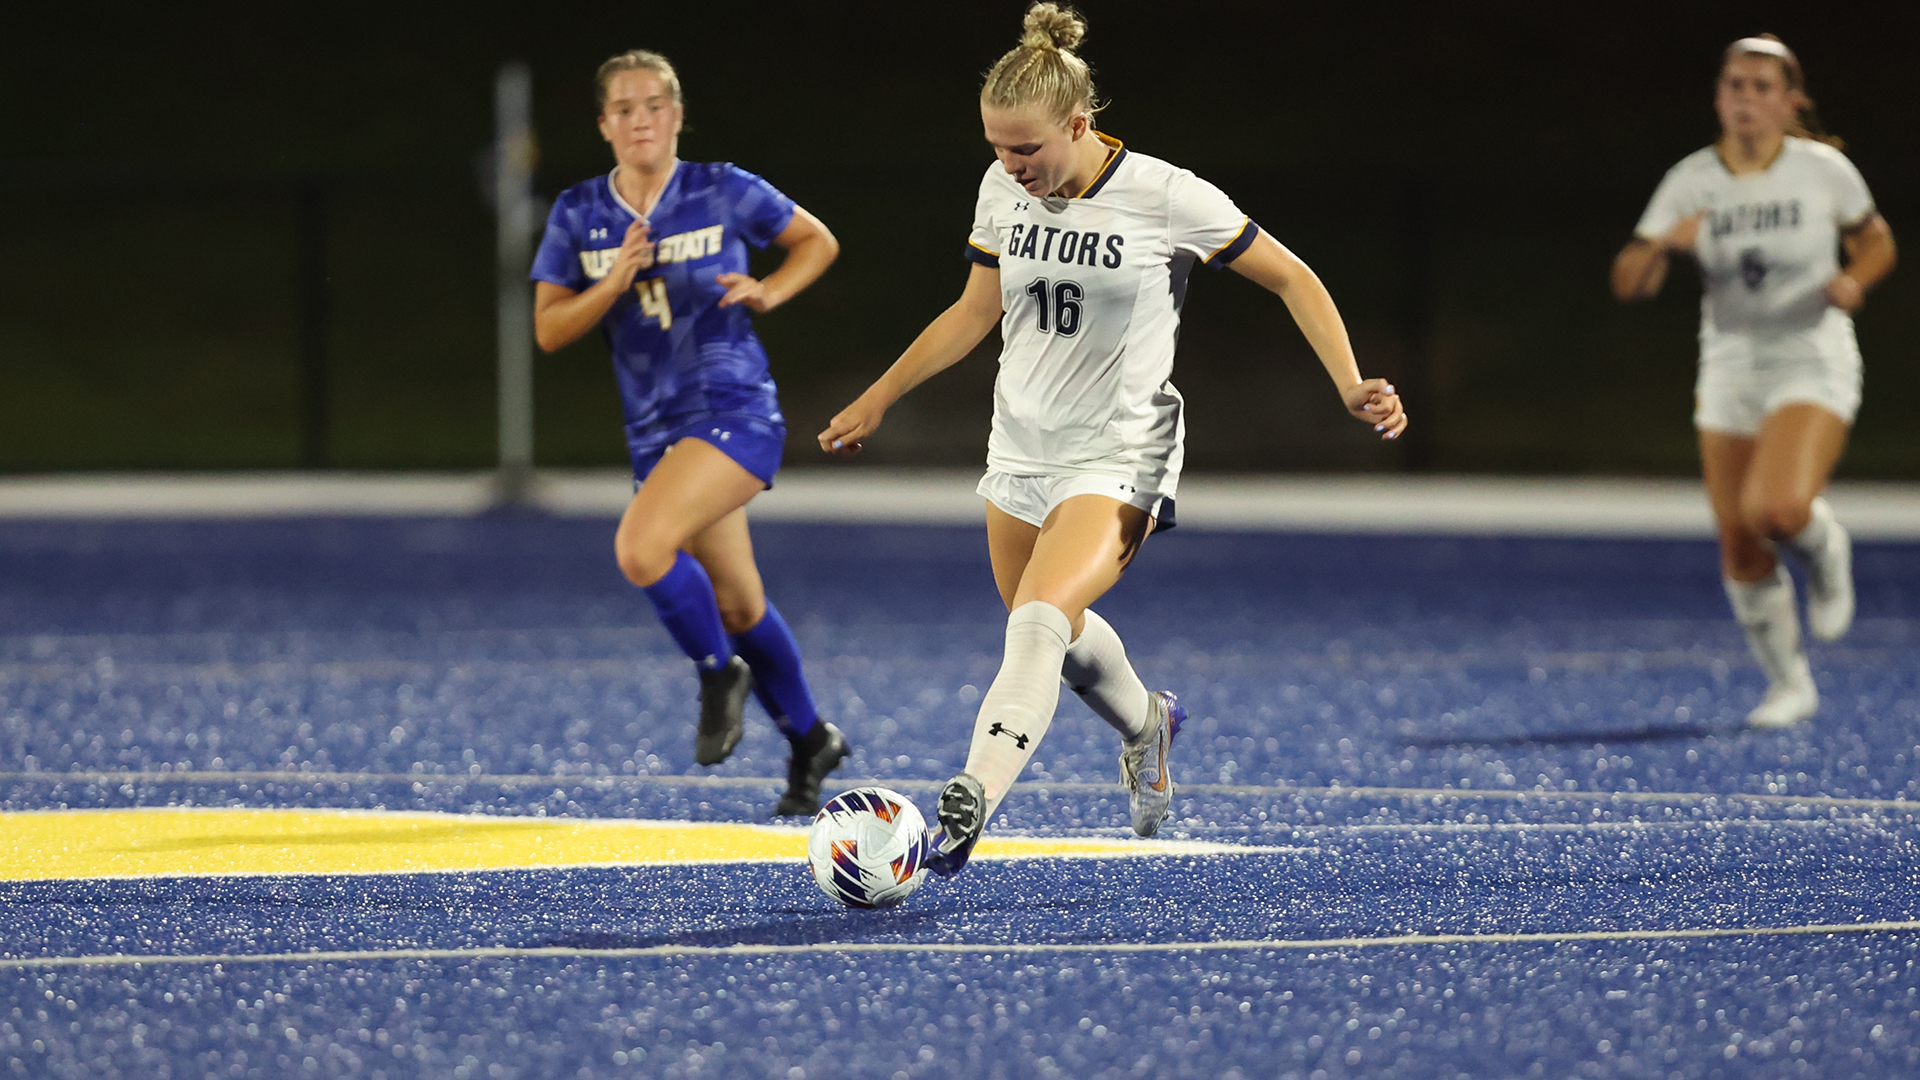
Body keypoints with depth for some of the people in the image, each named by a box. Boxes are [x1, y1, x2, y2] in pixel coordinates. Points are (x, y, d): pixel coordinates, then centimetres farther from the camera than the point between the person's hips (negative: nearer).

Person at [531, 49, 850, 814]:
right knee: (737, 606, 13)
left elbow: (819, 242, 7)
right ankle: (809, 739, 33)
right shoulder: (578, 215, 2)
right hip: (655, 429, 5)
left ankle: (719, 670, -2)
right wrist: (614, 283, -15)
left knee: (642, 548, -27)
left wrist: (768, 293, -10)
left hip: (734, 411, -5)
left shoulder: (723, 192, -6)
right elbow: (549, 329, 0)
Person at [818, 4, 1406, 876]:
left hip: (1117, 459, -6)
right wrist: (877, 400, 19)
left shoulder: (1166, 197, -16)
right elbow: (974, 312, 16)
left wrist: (1351, 387, -16)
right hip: (1019, 450, 6)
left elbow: (1292, 280, -6)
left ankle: (967, 810, -32)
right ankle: (1145, 724, 49)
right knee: (1053, 635, 18)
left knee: (1039, 623, -25)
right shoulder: (1003, 191, -1)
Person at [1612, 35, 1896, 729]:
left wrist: (1855, 280, -12)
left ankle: (1824, 548, 9)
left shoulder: (1824, 170, -6)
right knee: (1739, 549, 1)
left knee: (1776, 508, -27)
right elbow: (1628, 285, -5)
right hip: (1730, 371, 3)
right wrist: (1662, 244, -26)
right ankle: (1789, 685, 20)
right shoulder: (1690, 182, -2)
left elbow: (1876, 242, 10)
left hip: (1814, 366, -3)